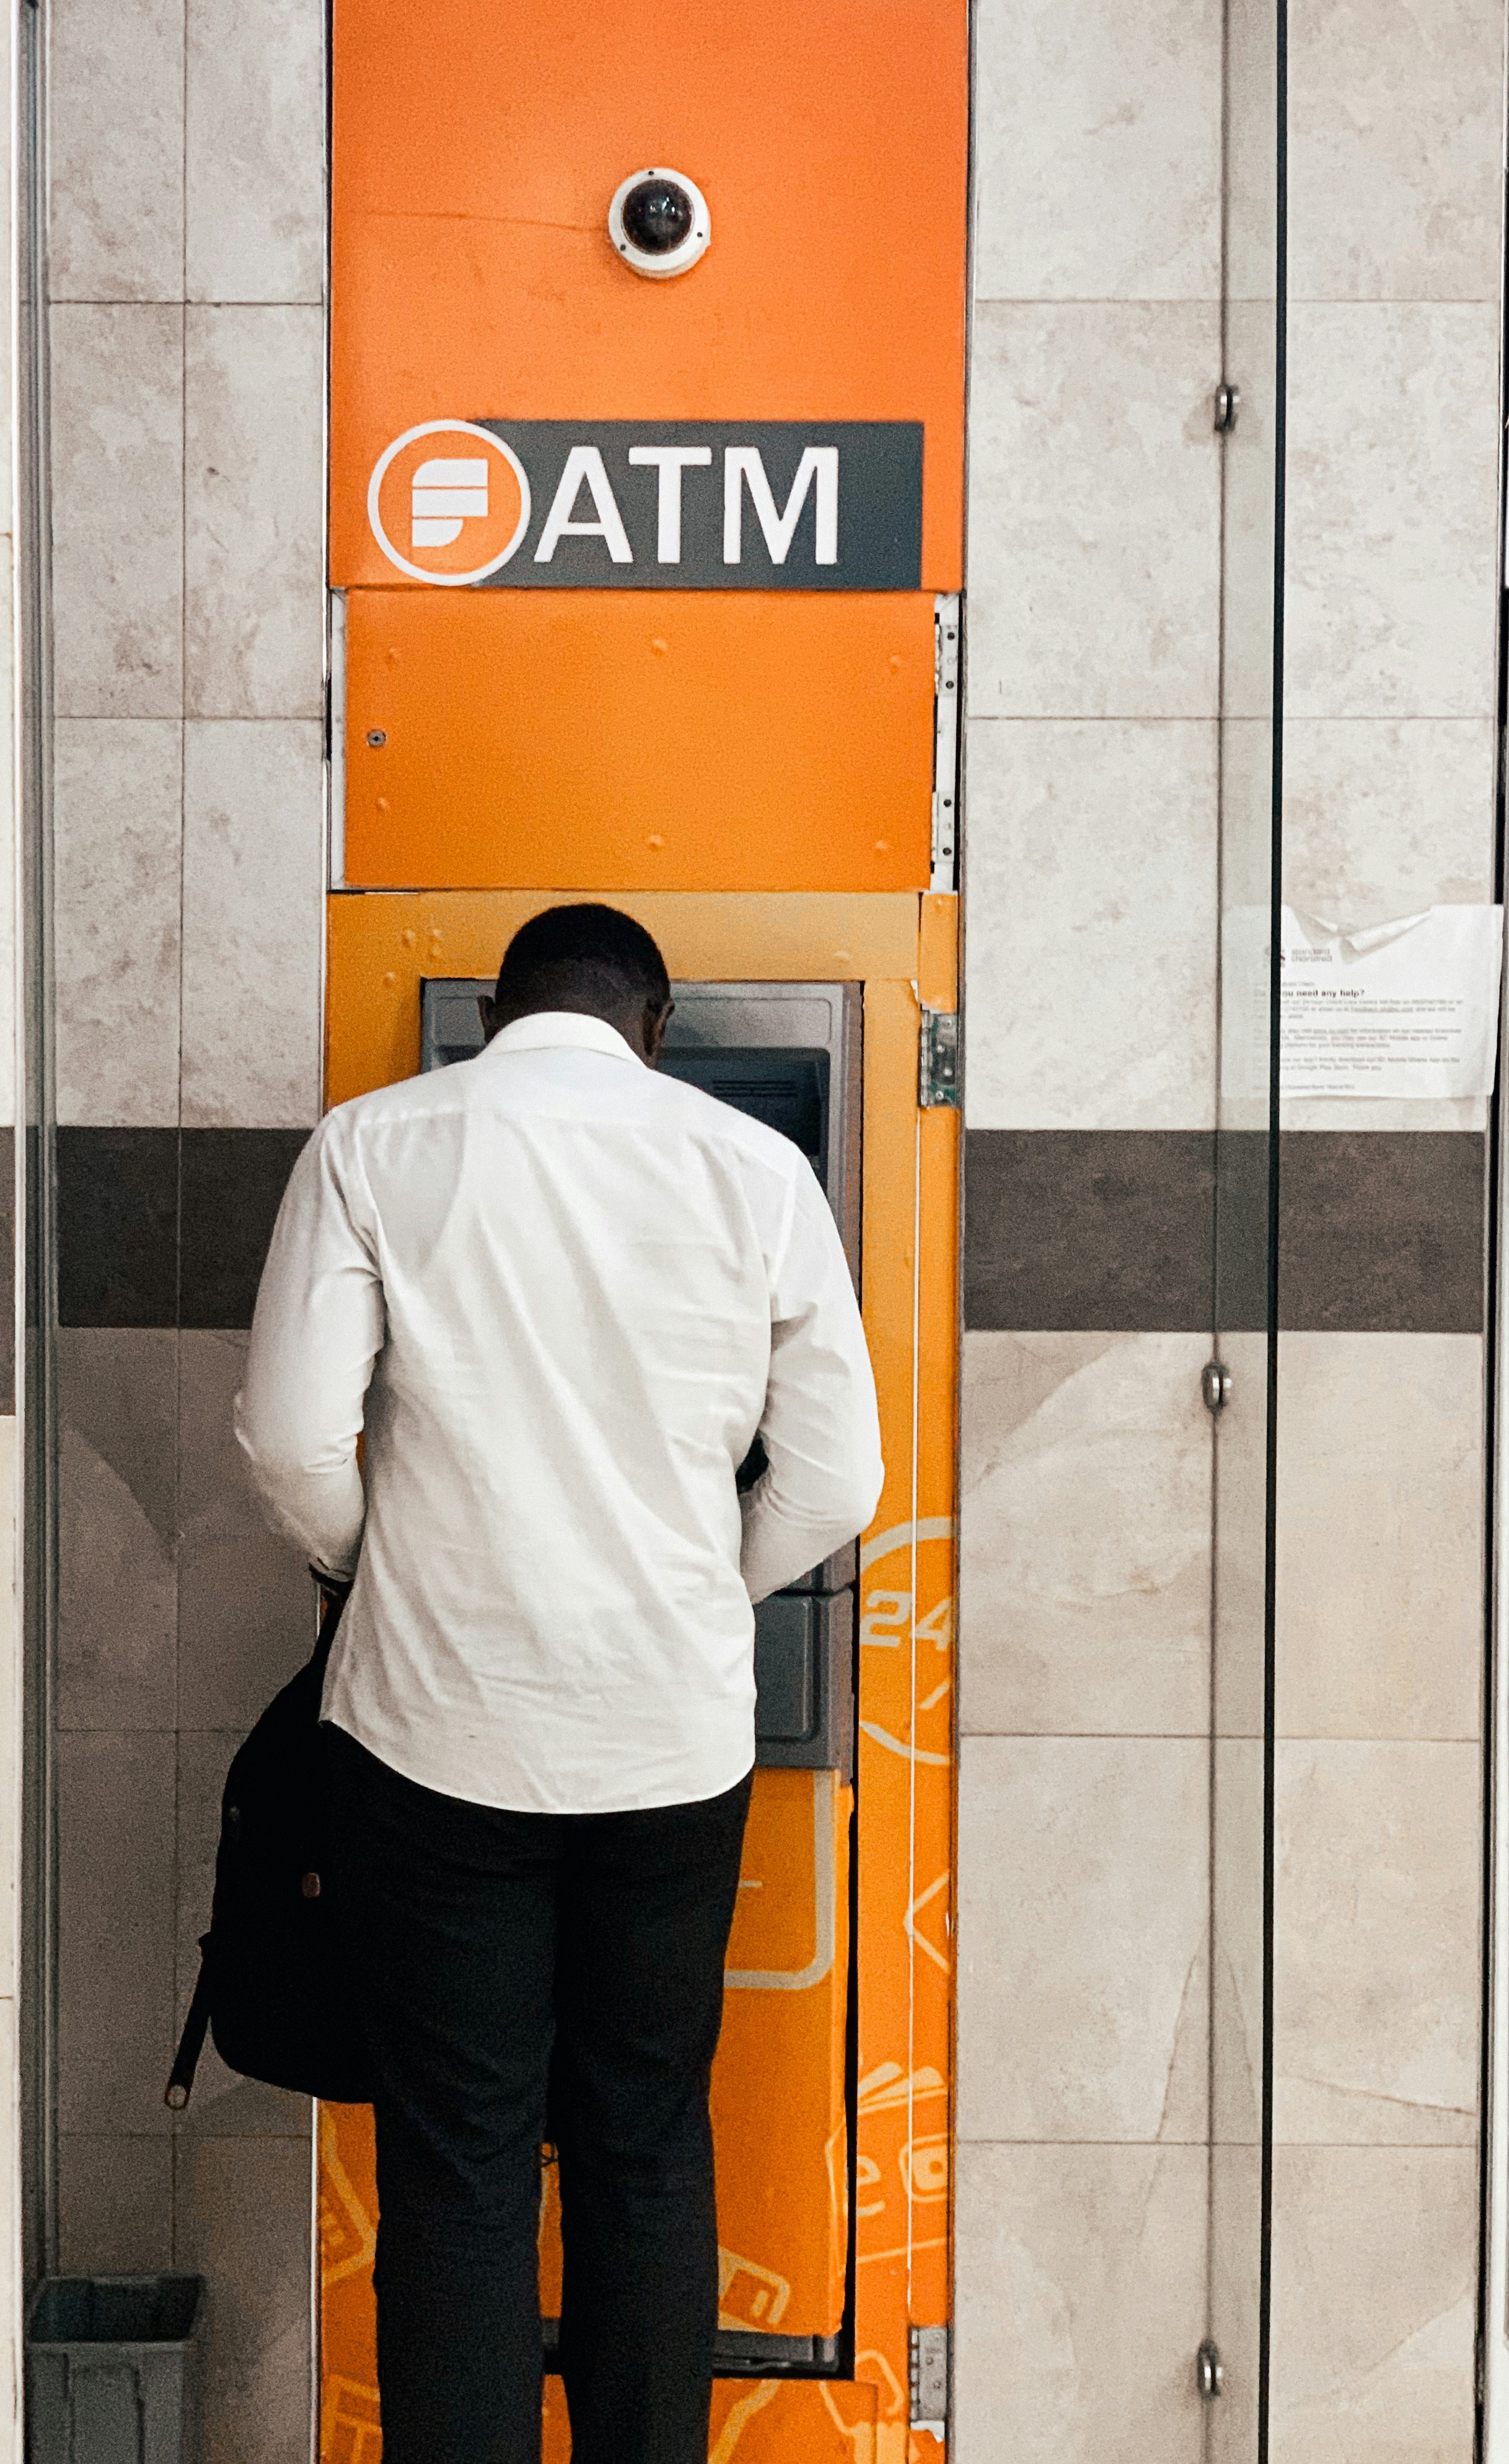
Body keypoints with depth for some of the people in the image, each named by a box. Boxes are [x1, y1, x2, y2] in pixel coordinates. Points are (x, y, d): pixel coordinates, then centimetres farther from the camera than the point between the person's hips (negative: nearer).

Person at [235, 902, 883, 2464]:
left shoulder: (372, 1146, -3)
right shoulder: (755, 1167, -1)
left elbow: (293, 1438, -7)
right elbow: (832, 1480, 0)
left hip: (438, 1726, -1)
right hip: (673, 1732, 1)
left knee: (454, 2159, 8)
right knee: (648, 2146, 14)